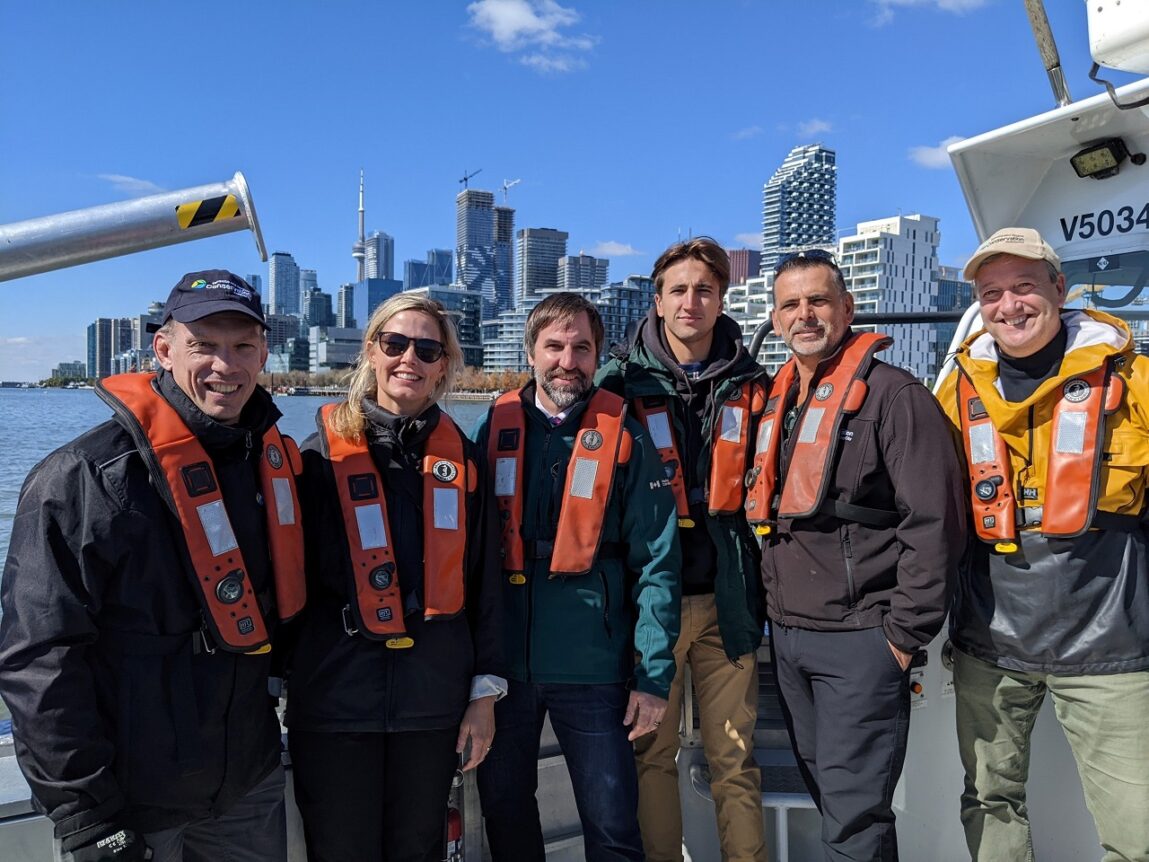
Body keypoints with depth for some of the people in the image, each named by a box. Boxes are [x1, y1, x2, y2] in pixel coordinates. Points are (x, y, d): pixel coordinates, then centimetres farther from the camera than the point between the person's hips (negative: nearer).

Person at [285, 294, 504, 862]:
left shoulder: (460, 457, 4)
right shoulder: (325, 451, -2)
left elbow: (484, 582, 5)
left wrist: (485, 692, 3)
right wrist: (285, 668, 2)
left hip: (433, 703, 2)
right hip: (334, 704, -2)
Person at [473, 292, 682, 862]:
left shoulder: (624, 436, -3)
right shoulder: (495, 426, 2)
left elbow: (656, 563, -5)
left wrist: (654, 674, -8)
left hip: (593, 666, -2)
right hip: (502, 661, 3)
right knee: (504, 810, 18)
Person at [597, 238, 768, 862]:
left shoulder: (749, 386, 6)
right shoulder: (624, 383, -1)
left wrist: (758, 588, 9)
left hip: (725, 598, 2)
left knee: (735, 755, 8)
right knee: (652, 752, 8)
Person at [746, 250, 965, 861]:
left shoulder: (892, 395, -10)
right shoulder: (776, 401, 12)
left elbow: (935, 523, -15)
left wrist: (906, 634, -14)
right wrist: (776, 610, 14)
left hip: (859, 641, -7)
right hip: (786, 636, 7)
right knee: (825, 793, 19)